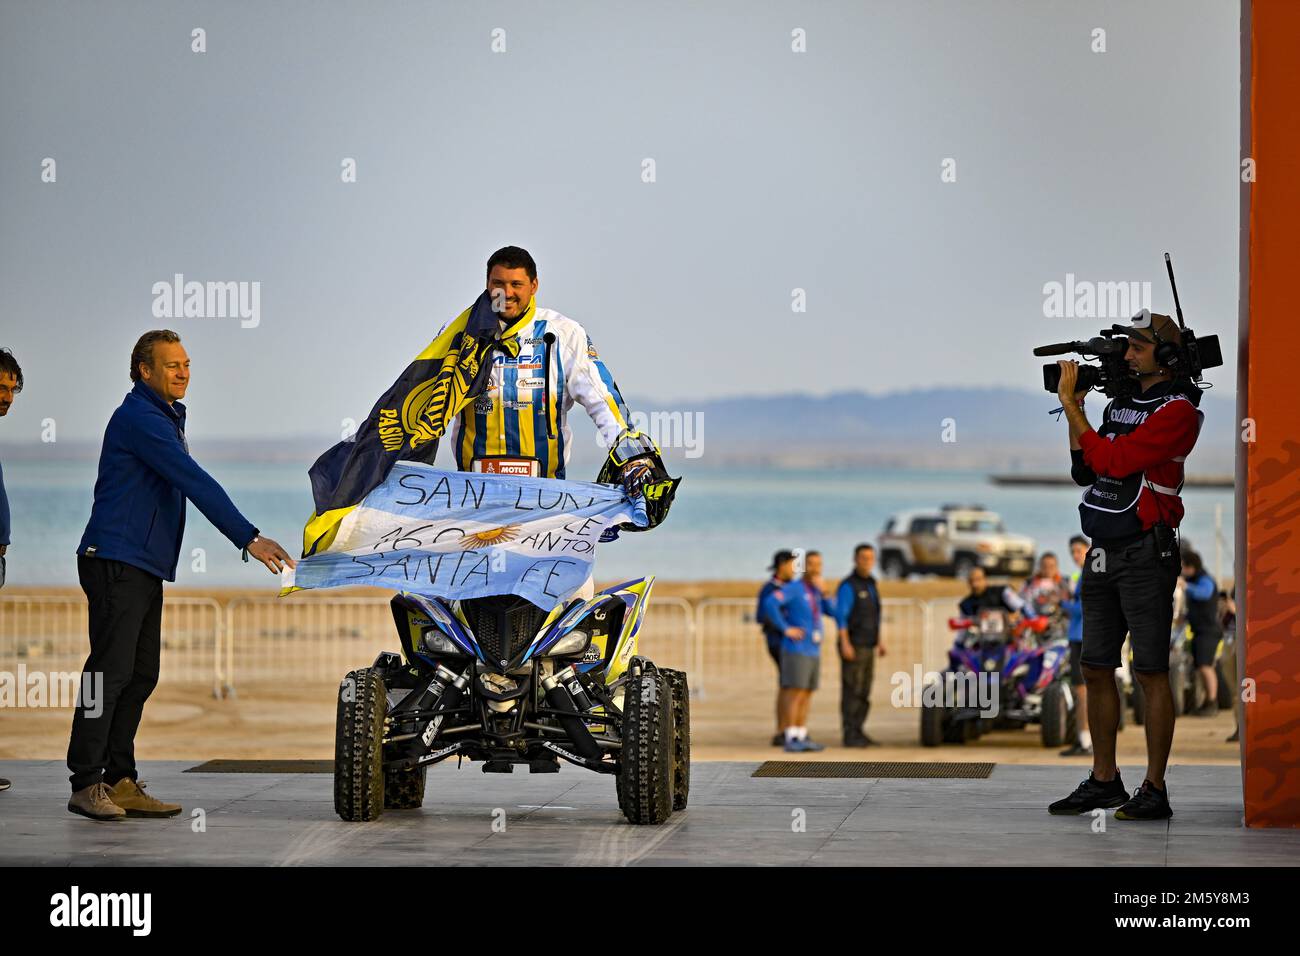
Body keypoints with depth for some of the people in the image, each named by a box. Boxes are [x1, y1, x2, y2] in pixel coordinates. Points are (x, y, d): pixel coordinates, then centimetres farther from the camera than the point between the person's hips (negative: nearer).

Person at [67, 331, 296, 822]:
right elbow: (195, 483, -20)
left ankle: (120, 782, 11)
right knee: (112, 670, -11)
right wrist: (248, 538, -23)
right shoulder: (138, 418, -14)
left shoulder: (167, 417, 19)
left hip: (146, 567, 10)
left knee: (141, 675, 8)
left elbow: (188, 483, 24)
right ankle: (87, 784, -9)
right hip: (116, 561, -10)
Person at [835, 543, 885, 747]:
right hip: (852, 647, -8)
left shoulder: (870, 585, 14)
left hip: (867, 648, 8)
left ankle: (858, 732, 13)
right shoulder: (848, 586, -12)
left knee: (864, 692, 8)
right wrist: (845, 644, -25)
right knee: (851, 691, -7)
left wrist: (879, 641, 17)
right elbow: (840, 616, -17)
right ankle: (849, 735, -5)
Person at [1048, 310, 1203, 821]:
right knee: (1096, 669, 10)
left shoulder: (1177, 410, -11)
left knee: (1150, 673, -5)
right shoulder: (1120, 402, 15)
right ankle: (1103, 781, 19)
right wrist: (1076, 409, 5)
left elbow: (1114, 461, -19)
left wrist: (1070, 406, -11)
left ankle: (1155, 791, -1)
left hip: (1146, 554, -8)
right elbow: (1085, 471, 14)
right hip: (1103, 551, 8)